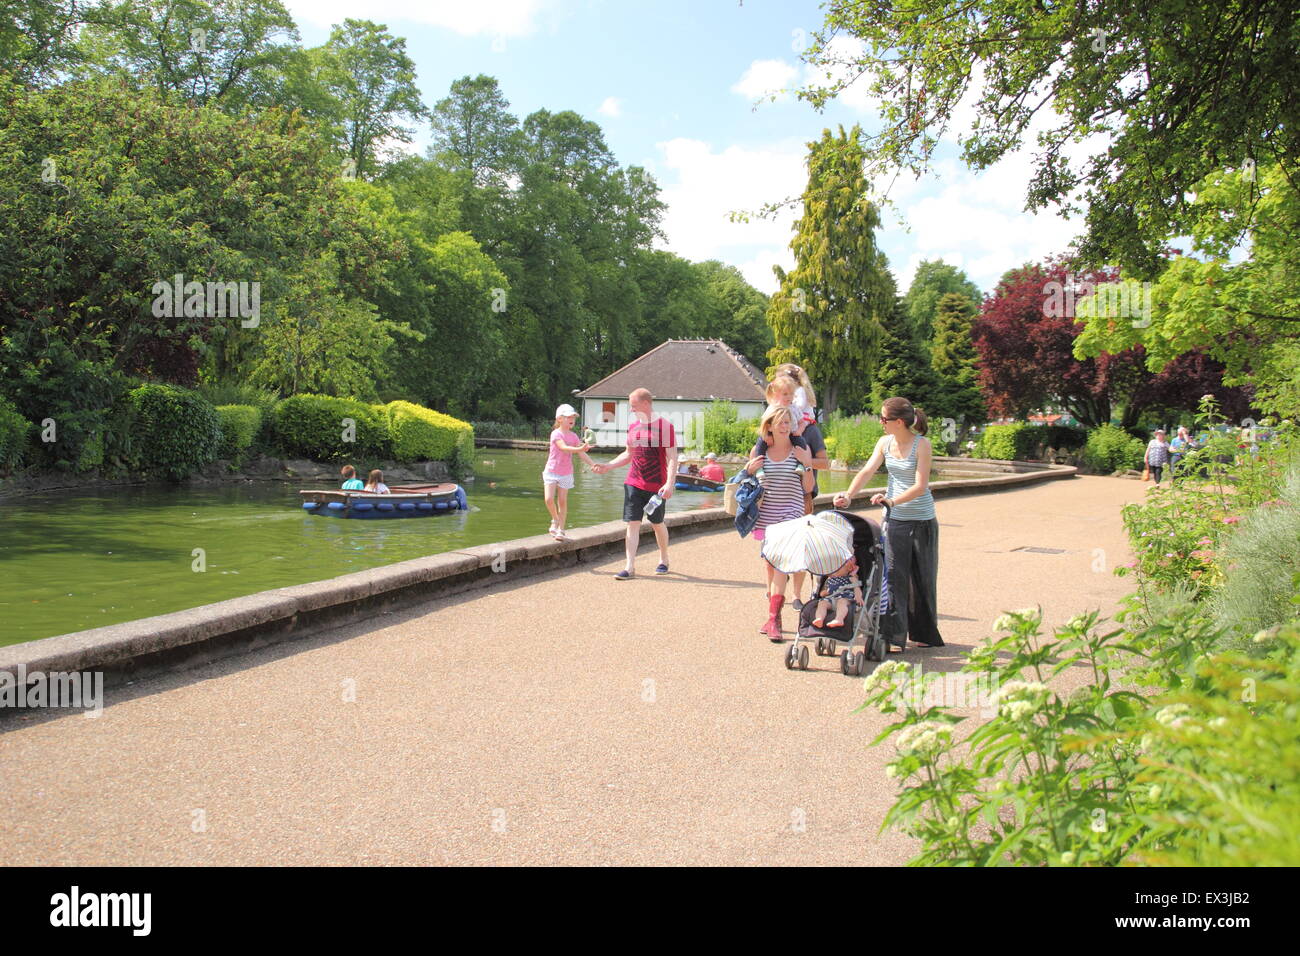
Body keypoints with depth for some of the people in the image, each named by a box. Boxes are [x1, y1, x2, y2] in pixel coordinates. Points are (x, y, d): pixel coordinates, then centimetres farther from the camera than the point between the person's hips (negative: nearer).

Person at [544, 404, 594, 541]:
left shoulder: (573, 436, 4)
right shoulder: (556, 434, -12)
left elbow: (581, 453, 0)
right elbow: (564, 447, -28)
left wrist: (593, 465, -12)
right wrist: (579, 448, -43)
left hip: (566, 473, 4)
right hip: (551, 471, -4)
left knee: (562, 501, 2)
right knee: (549, 499, -14)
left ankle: (560, 530, 8)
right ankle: (555, 520, 12)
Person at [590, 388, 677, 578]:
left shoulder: (664, 426, -9)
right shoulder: (633, 427, 11)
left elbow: (672, 458, -13)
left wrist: (669, 484, -22)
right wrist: (608, 466, 11)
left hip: (656, 486, -5)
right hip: (633, 483, 5)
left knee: (657, 523, 10)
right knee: (632, 523, -3)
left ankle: (664, 560, 31)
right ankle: (630, 567, -3)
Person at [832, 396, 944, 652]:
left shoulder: (921, 444, -13)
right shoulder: (885, 443, 3)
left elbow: (920, 486, -19)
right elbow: (867, 471, -3)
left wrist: (893, 501, -31)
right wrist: (848, 495, -19)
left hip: (922, 520, -4)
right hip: (895, 519, 4)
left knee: (922, 578, 8)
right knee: (893, 575, -3)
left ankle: (924, 634, 25)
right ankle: (894, 637, 0)